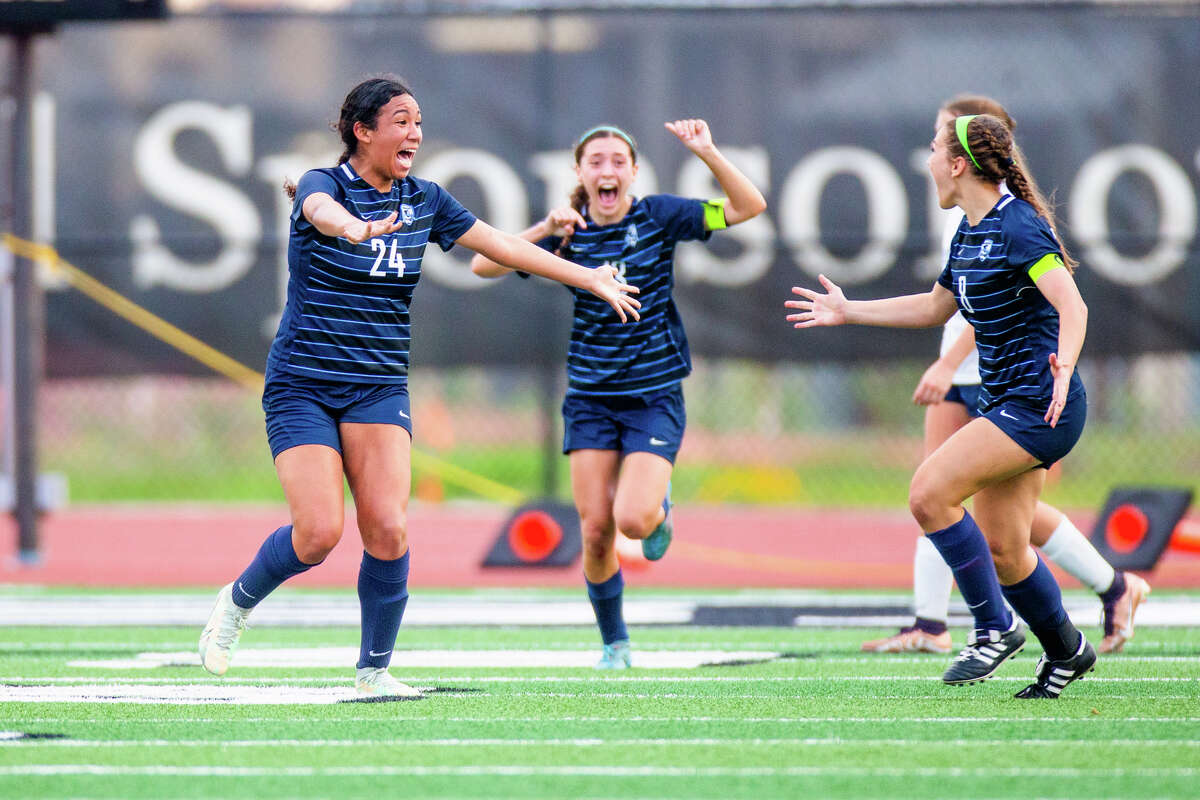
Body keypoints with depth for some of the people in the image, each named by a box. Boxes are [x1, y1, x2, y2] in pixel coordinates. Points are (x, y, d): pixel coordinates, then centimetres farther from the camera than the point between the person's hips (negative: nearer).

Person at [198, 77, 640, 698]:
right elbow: (323, 211, -35)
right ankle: (238, 601, 13)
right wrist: (356, 227, -59)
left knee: (388, 532, -14)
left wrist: (591, 279, 13)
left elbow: (501, 245, 14)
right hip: (302, 386, -4)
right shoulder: (322, 184, -9)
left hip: (379, 389, 4)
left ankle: (373, 670, 2)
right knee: (319, 533, -17)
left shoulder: (423, 201, 6)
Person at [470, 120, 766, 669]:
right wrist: (544, 230, -20)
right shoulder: (568, 232, -1)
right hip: (590, 396, 2)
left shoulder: (657, 217, -5)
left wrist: (707, 153, -23)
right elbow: (483, 265, -8)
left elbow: (749, 206, -10)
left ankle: (659, 506, 20)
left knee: (632, 519, -18)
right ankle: (613, 642, 19)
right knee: (595, 529, -2)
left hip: (655, 394, -2)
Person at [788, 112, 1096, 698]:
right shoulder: (969, 232, 14)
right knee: (1002, 551, 8)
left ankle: (994, 627, -10)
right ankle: (1065, 650, 25)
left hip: (1039, 406, -9)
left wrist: (1063, 367, -42)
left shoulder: (1017, 226, -15)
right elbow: (935, 307, 29)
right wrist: (848, 312, 32)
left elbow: (1072, 305, -25)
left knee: (930, 492, -19)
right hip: (1005, 404, 9)